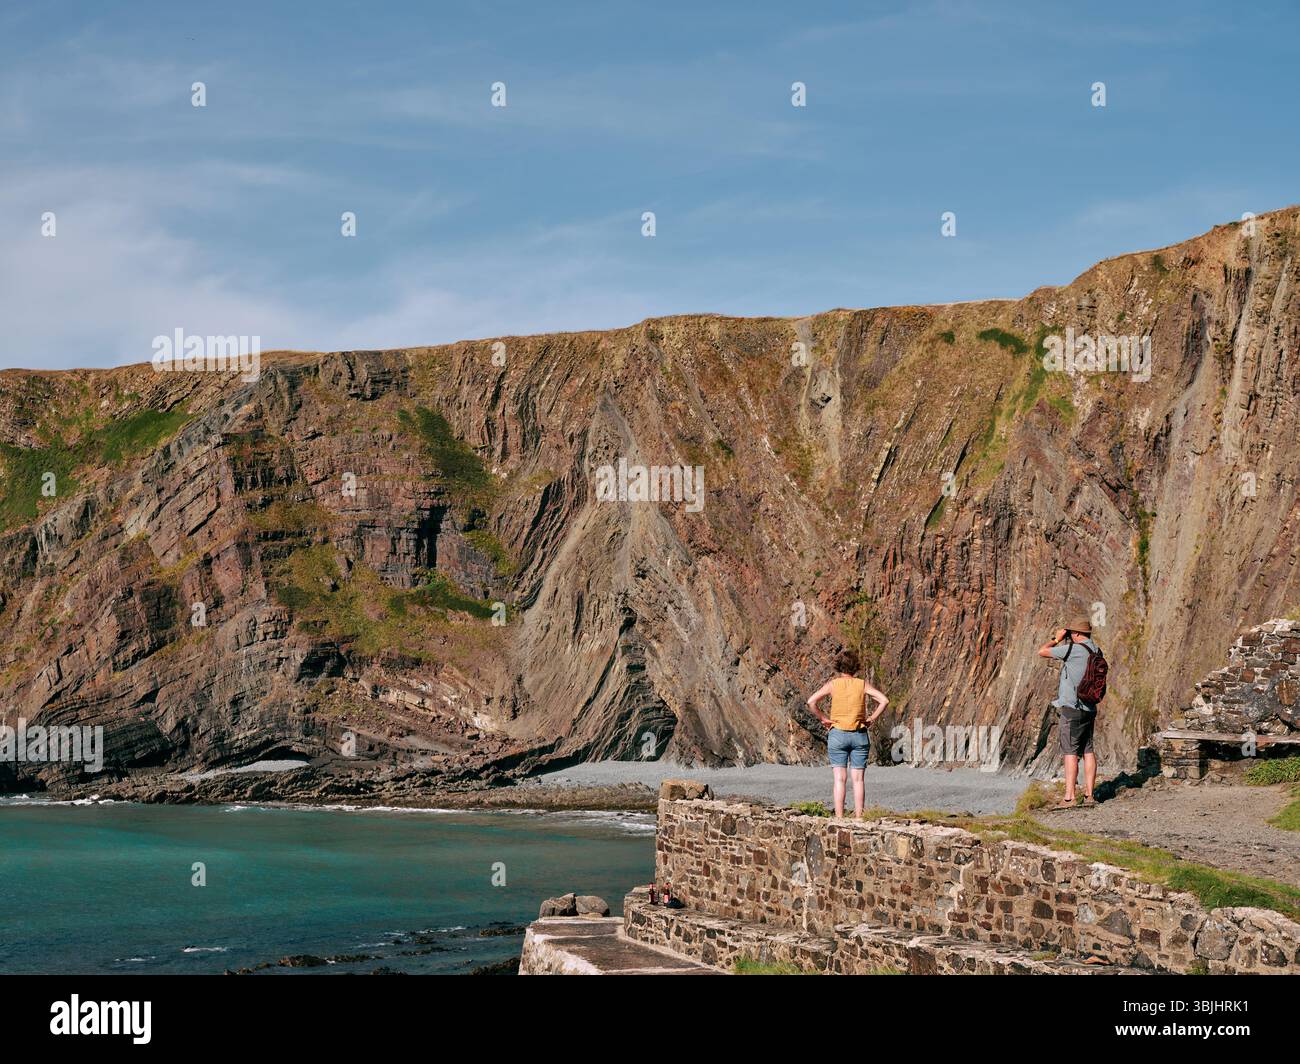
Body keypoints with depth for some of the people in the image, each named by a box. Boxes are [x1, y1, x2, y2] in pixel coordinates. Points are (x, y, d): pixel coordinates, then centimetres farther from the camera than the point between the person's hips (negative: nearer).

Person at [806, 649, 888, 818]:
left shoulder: (833, 684, -2)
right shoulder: (862, 684, 2)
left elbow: (811, 702, -12)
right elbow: (884, 700, -6)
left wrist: (823, 718, -2)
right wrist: (871, 718, 1)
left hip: (837, 734, -1)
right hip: (859, 735, 1)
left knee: (840, 779, -1)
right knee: (858, 779, 4)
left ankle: (839, 818, -6)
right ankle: (858, 817, 2)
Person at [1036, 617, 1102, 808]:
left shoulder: (1074, 649, -14)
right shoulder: (1097, 652, 10)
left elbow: (1042, 652, -9)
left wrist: (1057, 639, 6)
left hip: (1072, 708, -8)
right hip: (1089, 709, 8)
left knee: (1070, 752, -7)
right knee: (1087, 751, 9)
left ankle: (1069, 797, -10)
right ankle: (1089, 795, 10)